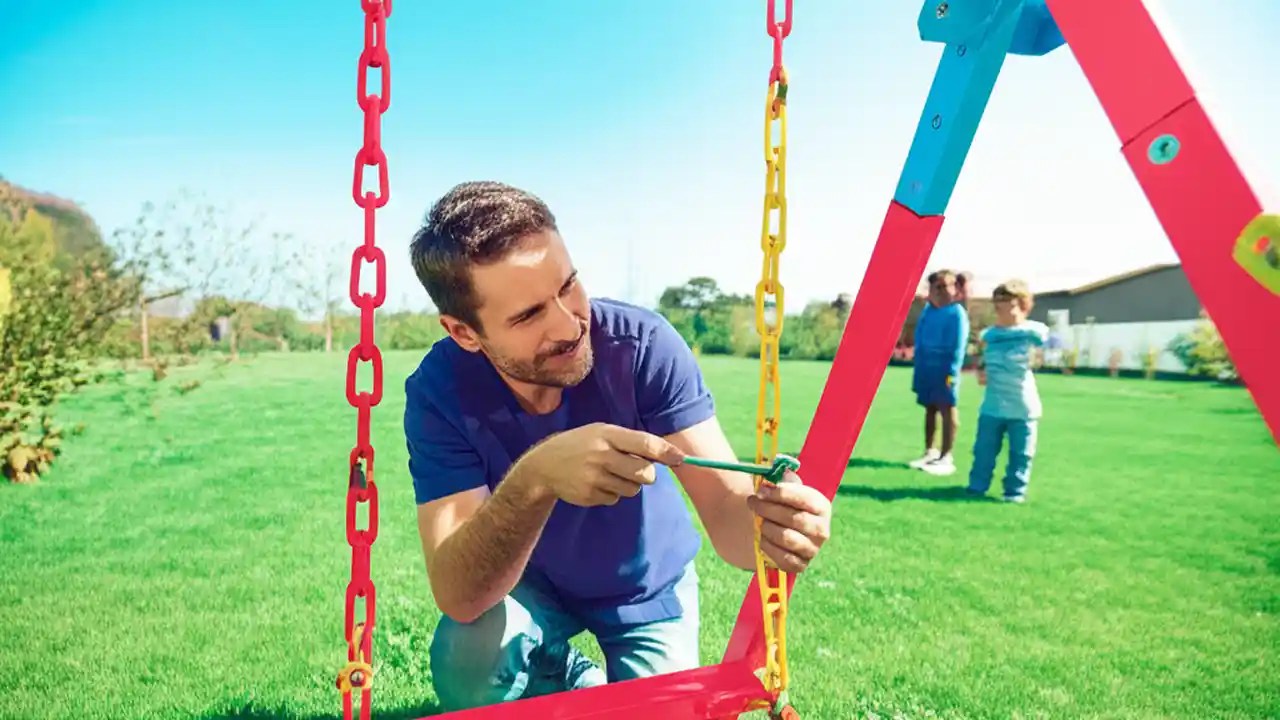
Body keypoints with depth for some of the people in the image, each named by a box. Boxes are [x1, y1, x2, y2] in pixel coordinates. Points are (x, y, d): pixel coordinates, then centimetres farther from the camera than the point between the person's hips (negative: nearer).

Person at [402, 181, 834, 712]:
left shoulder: (641, 344, -30)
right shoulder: (440, 390, -28)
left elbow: (726, 509, -33)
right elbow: (458, 597, -35)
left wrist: (770, 522, -57)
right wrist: (534, 477, -54)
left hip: (647, 588, 1)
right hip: (534, 583, 0)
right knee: (467, 657, -28)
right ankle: (573, 686, 6)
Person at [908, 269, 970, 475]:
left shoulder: (957, 313, -10)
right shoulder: (928, 310, 9)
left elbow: (958, 346, -12)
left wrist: (951, 373, -16)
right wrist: (918, 366, 9)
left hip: (944, 369, -7)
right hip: (926, 367, 7)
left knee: (947, 410, -2)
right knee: (930, 408, 14)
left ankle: (946, 457, 2)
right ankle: (930, 451, 25)